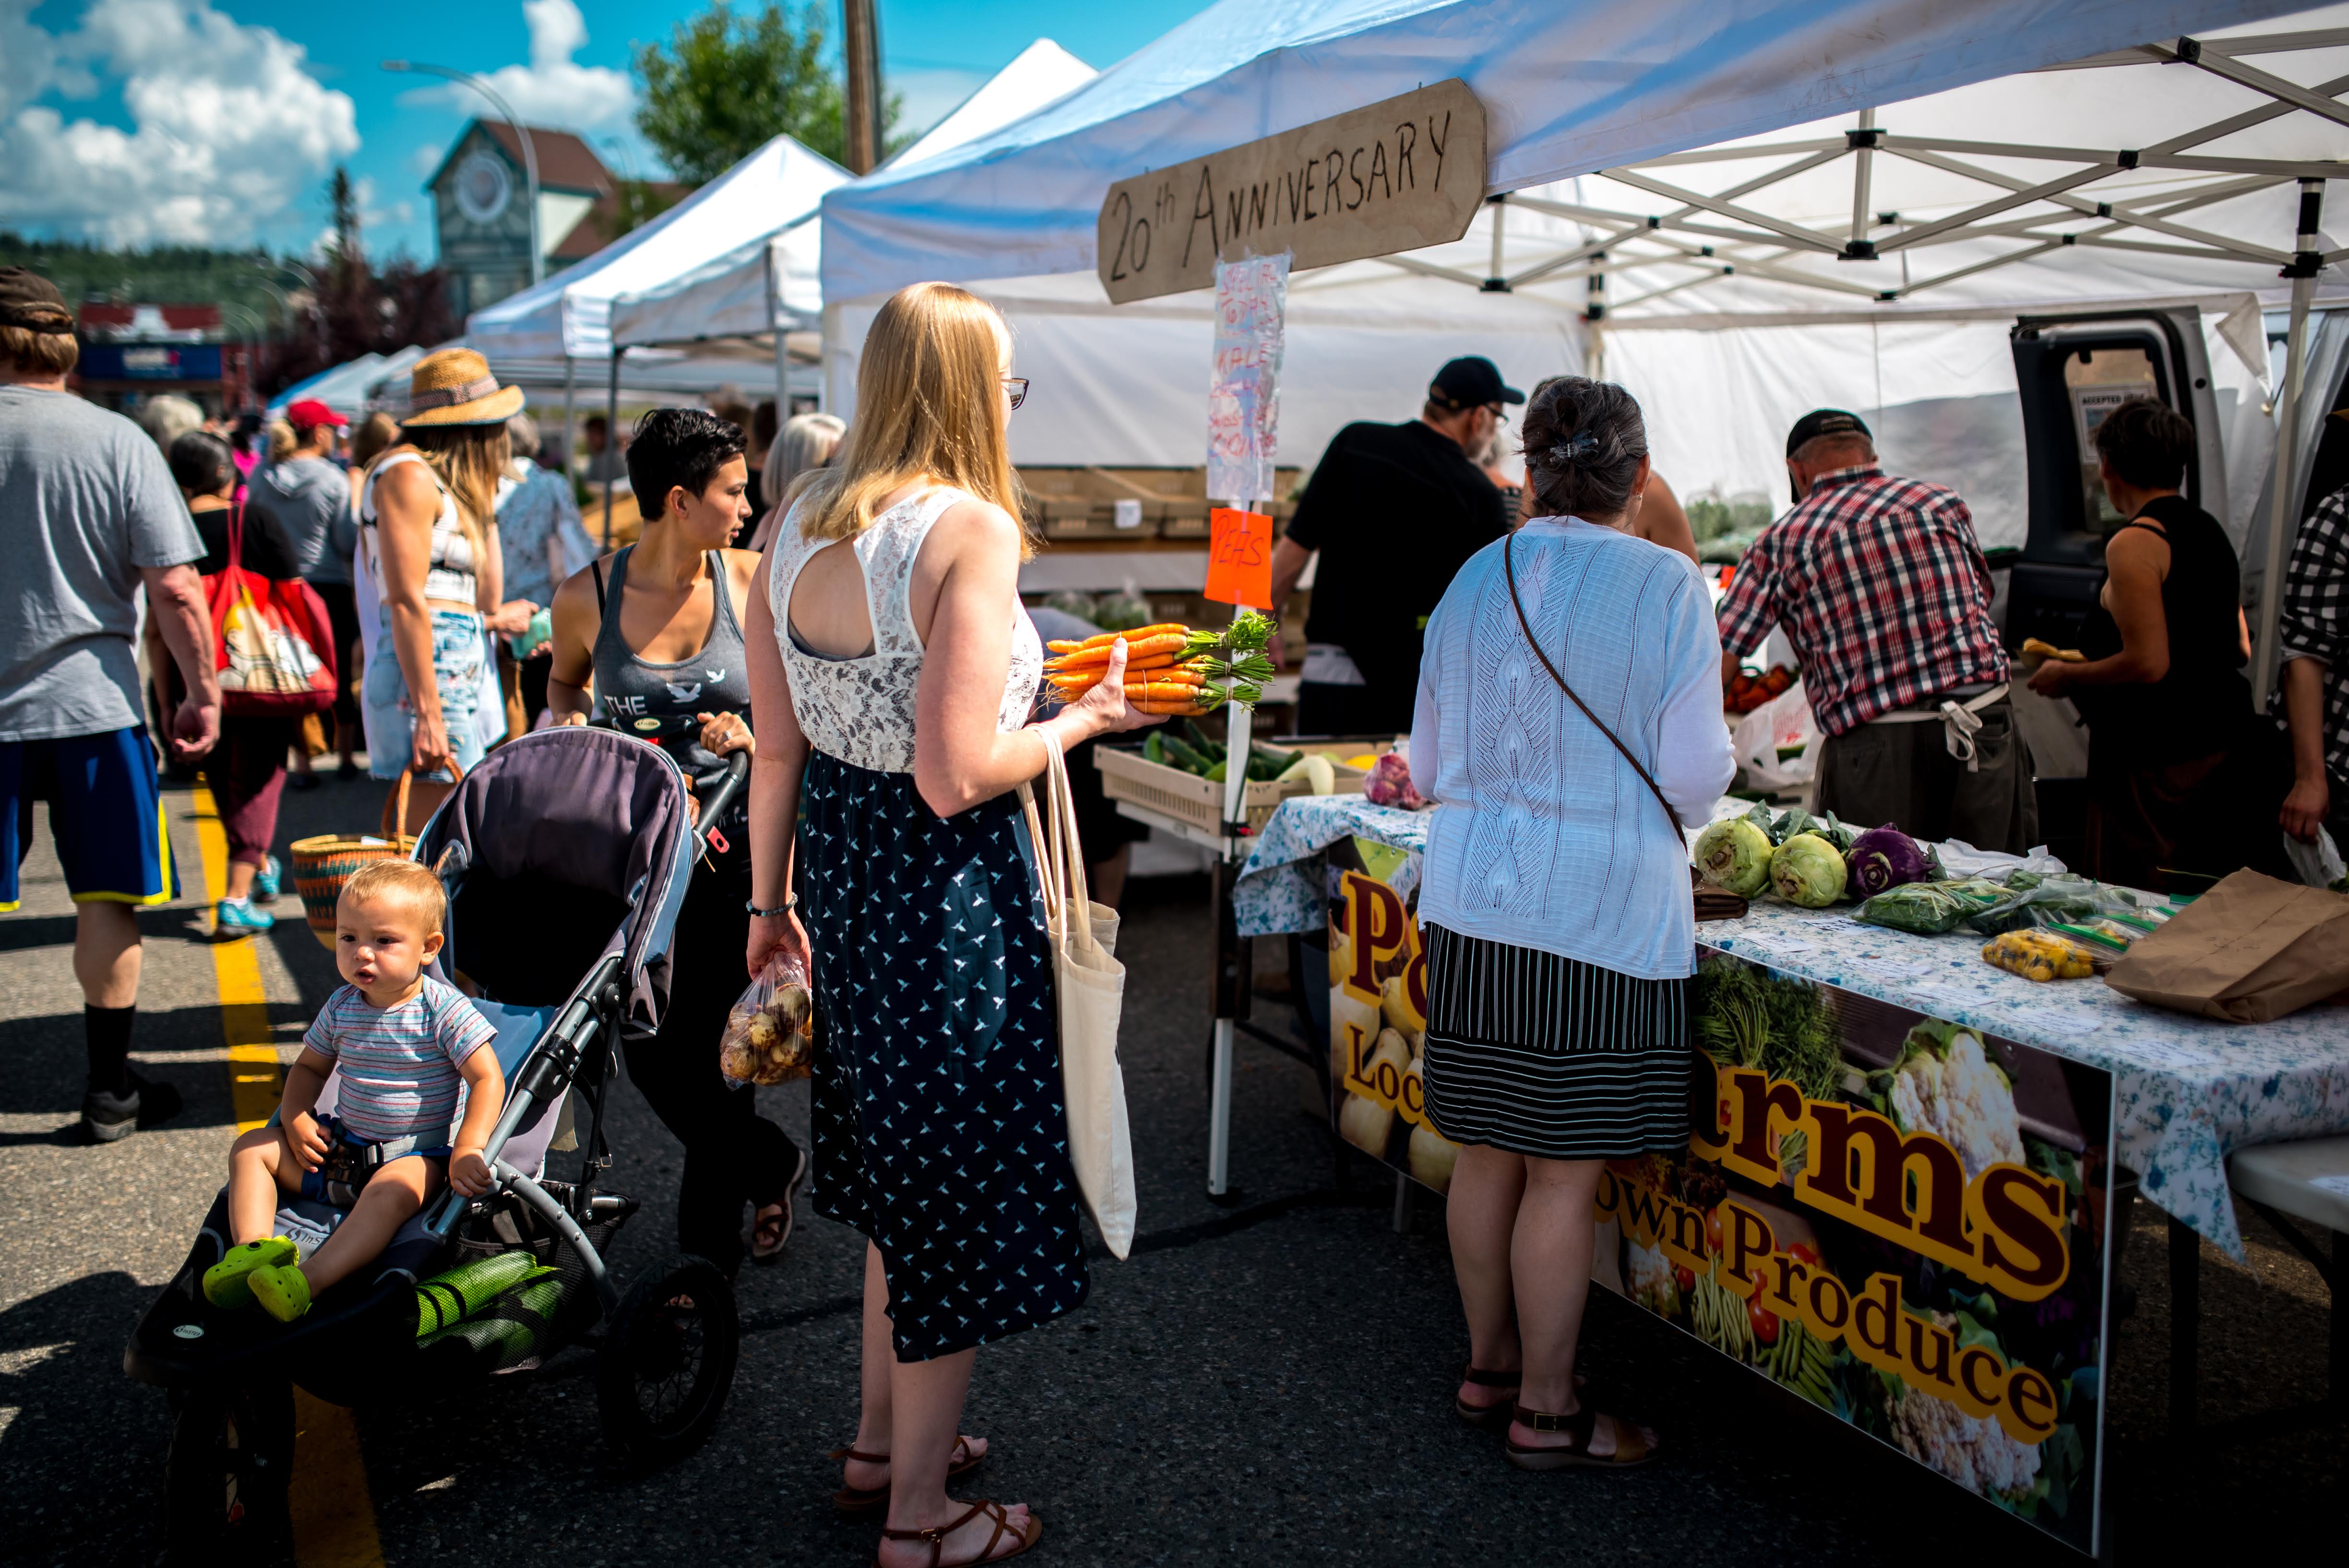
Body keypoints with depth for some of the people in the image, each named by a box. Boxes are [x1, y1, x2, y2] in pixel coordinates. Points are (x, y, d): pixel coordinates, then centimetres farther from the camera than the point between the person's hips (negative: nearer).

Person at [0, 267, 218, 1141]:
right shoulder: (116, 441, -6)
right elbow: (174, 588, -10)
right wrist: (203, 692, 2)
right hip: (90, 703, -1)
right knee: (108, 902, 9)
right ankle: (111, 1090, 16)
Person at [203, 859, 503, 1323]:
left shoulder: (445, 1010, -14)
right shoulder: (342, 1007, 3)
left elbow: (488, 1080, -18)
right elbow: (309, 1066, 20)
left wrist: (468, 1150, -30)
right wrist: (296, 1118, -1)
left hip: (416, 1156, -7)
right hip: (342, 1148, 7)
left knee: (393, 1190, -37)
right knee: (251, 1147, -3)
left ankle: (307, 1281, -49)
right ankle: (253, 1249, -24)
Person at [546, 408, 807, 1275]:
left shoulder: (752, 584, -4)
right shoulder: (587, 598, -4)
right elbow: (563, 680, 17)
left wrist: (752, 741, -18)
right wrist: (569, 725, -4)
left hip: (732, 845, -1)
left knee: (714, 1052, 2)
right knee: (647, 1050, 4)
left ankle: (707, 1253, 22)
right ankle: (772, 1165, 30)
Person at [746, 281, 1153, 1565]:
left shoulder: (799, 524, 3)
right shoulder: (970, 526, -18)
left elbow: (776, 745, 7)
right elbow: (958, 777, -23)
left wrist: (768, 898, 17)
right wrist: (1082, 720, -6)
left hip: (836, 861, 8)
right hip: (945, 884, -8)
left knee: (900, 1164, 25)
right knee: (957, 1182, 9)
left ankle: (879, 1442, 42)